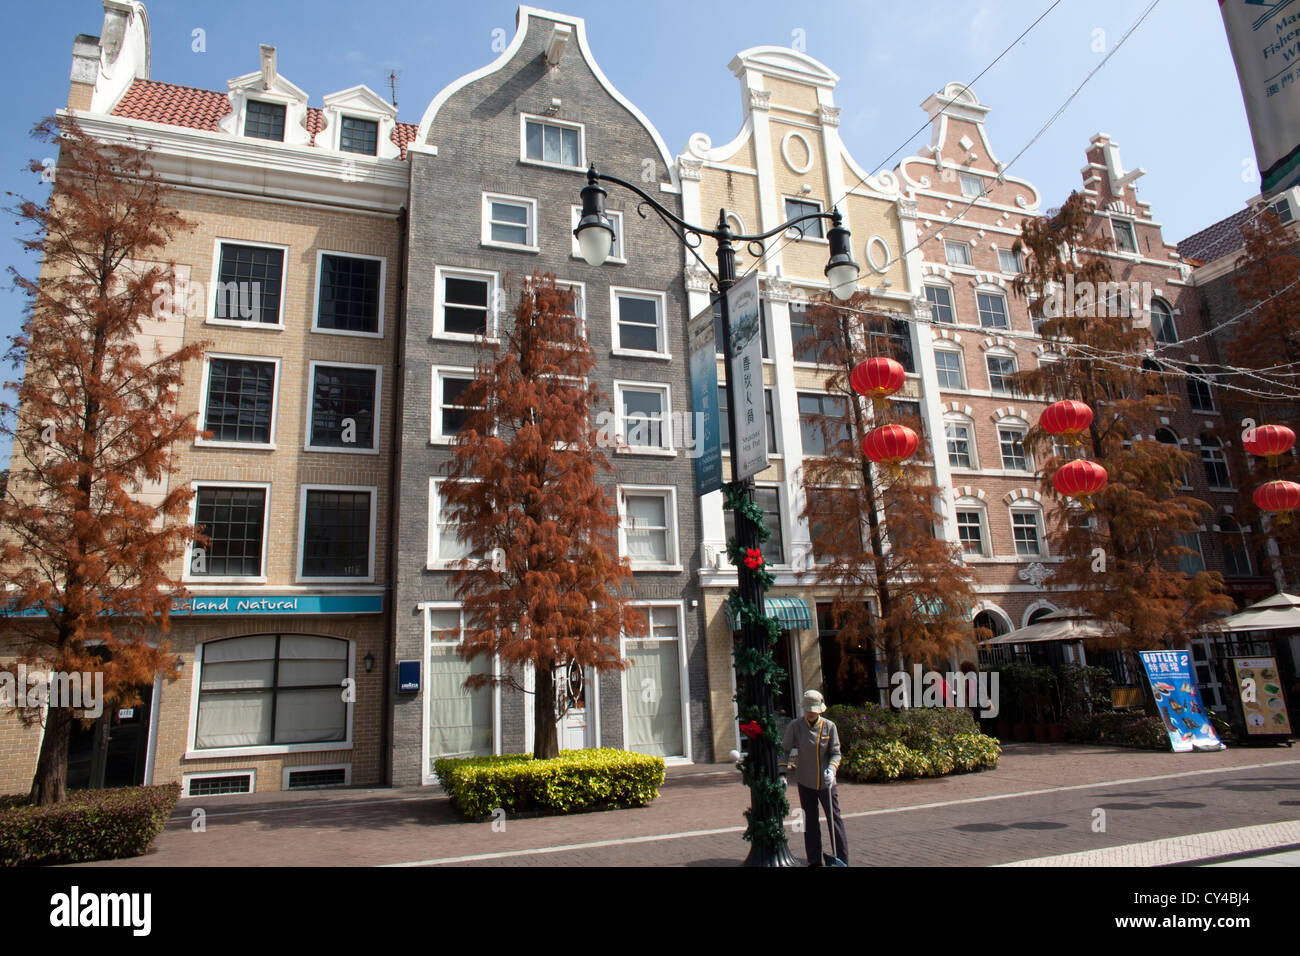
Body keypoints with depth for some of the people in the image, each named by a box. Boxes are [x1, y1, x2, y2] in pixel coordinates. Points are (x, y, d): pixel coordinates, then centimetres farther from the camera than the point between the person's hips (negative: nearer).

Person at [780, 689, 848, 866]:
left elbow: (835, 752, -3)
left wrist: (831, 770, -21)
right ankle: (814, 860, 19)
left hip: (826, 782, -1)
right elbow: (785, 749, 1)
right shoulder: (795, 726, -7)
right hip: (805, 782, 1)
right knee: (810, 821, 9)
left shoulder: (829, 726, -7)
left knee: (835, 818, 3)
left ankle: (841, 859, 14)